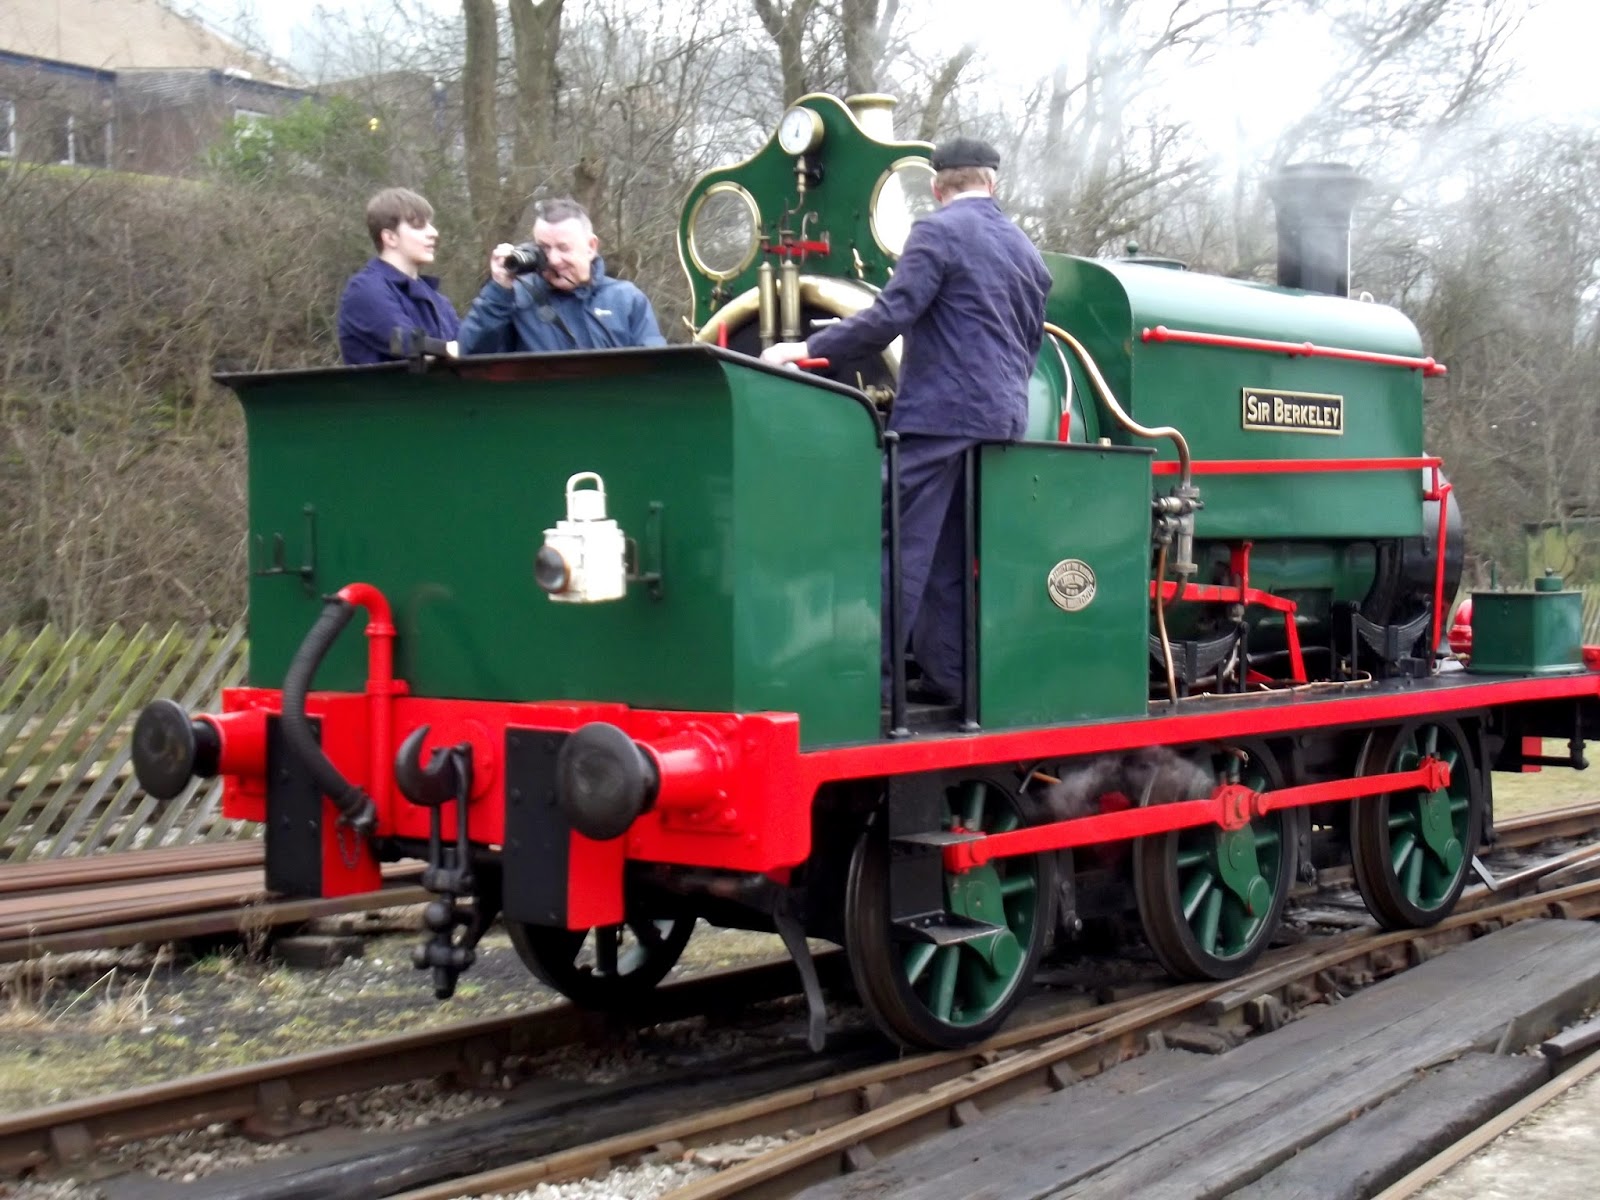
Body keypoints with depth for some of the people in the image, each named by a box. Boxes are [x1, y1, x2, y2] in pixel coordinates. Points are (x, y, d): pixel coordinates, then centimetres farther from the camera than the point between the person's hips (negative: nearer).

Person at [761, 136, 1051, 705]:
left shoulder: (938, 231, -6)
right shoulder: (1025, 249, 17)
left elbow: (892, 315, -16)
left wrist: (809, 347, -12)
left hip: (940, 412, -7)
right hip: (1003, 418, 7)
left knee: (901, 545, -8)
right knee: (956, 555, 10)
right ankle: (949, 675, 10)